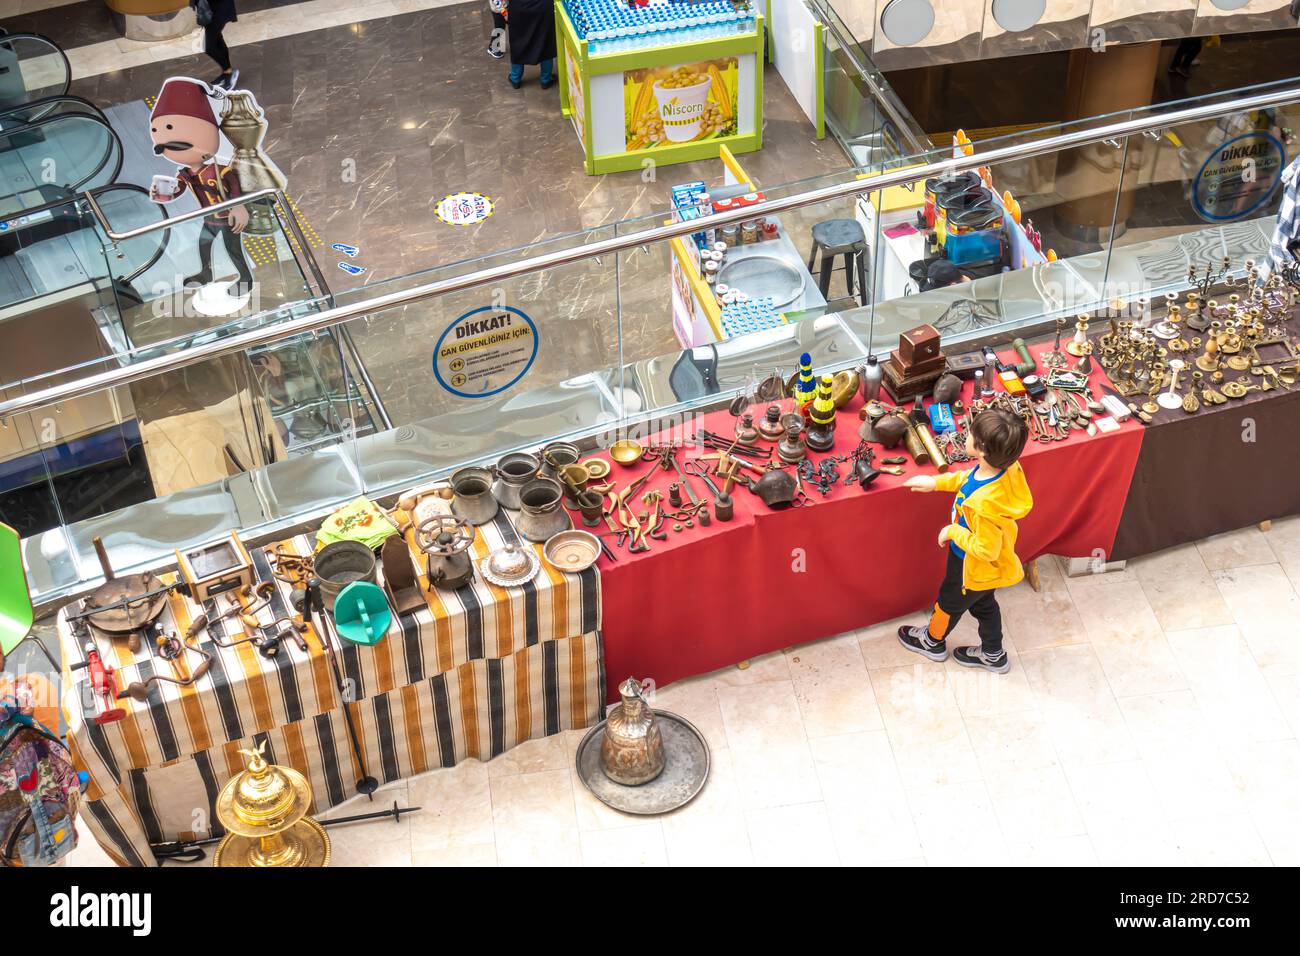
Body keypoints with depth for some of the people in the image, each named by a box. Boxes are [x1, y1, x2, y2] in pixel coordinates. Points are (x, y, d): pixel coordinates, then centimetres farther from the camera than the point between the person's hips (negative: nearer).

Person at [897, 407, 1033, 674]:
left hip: (975, 568, -7)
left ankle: (932, 641, 55)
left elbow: (985, 549, -33)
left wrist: (953, 532, -21)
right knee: (983, 604, 31)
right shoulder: (1005, 467, -23)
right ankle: (993, 654, 55)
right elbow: (970, 478, 2)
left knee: (950, 602, 25)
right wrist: (937, 482, 0)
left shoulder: (985, 503, -47)